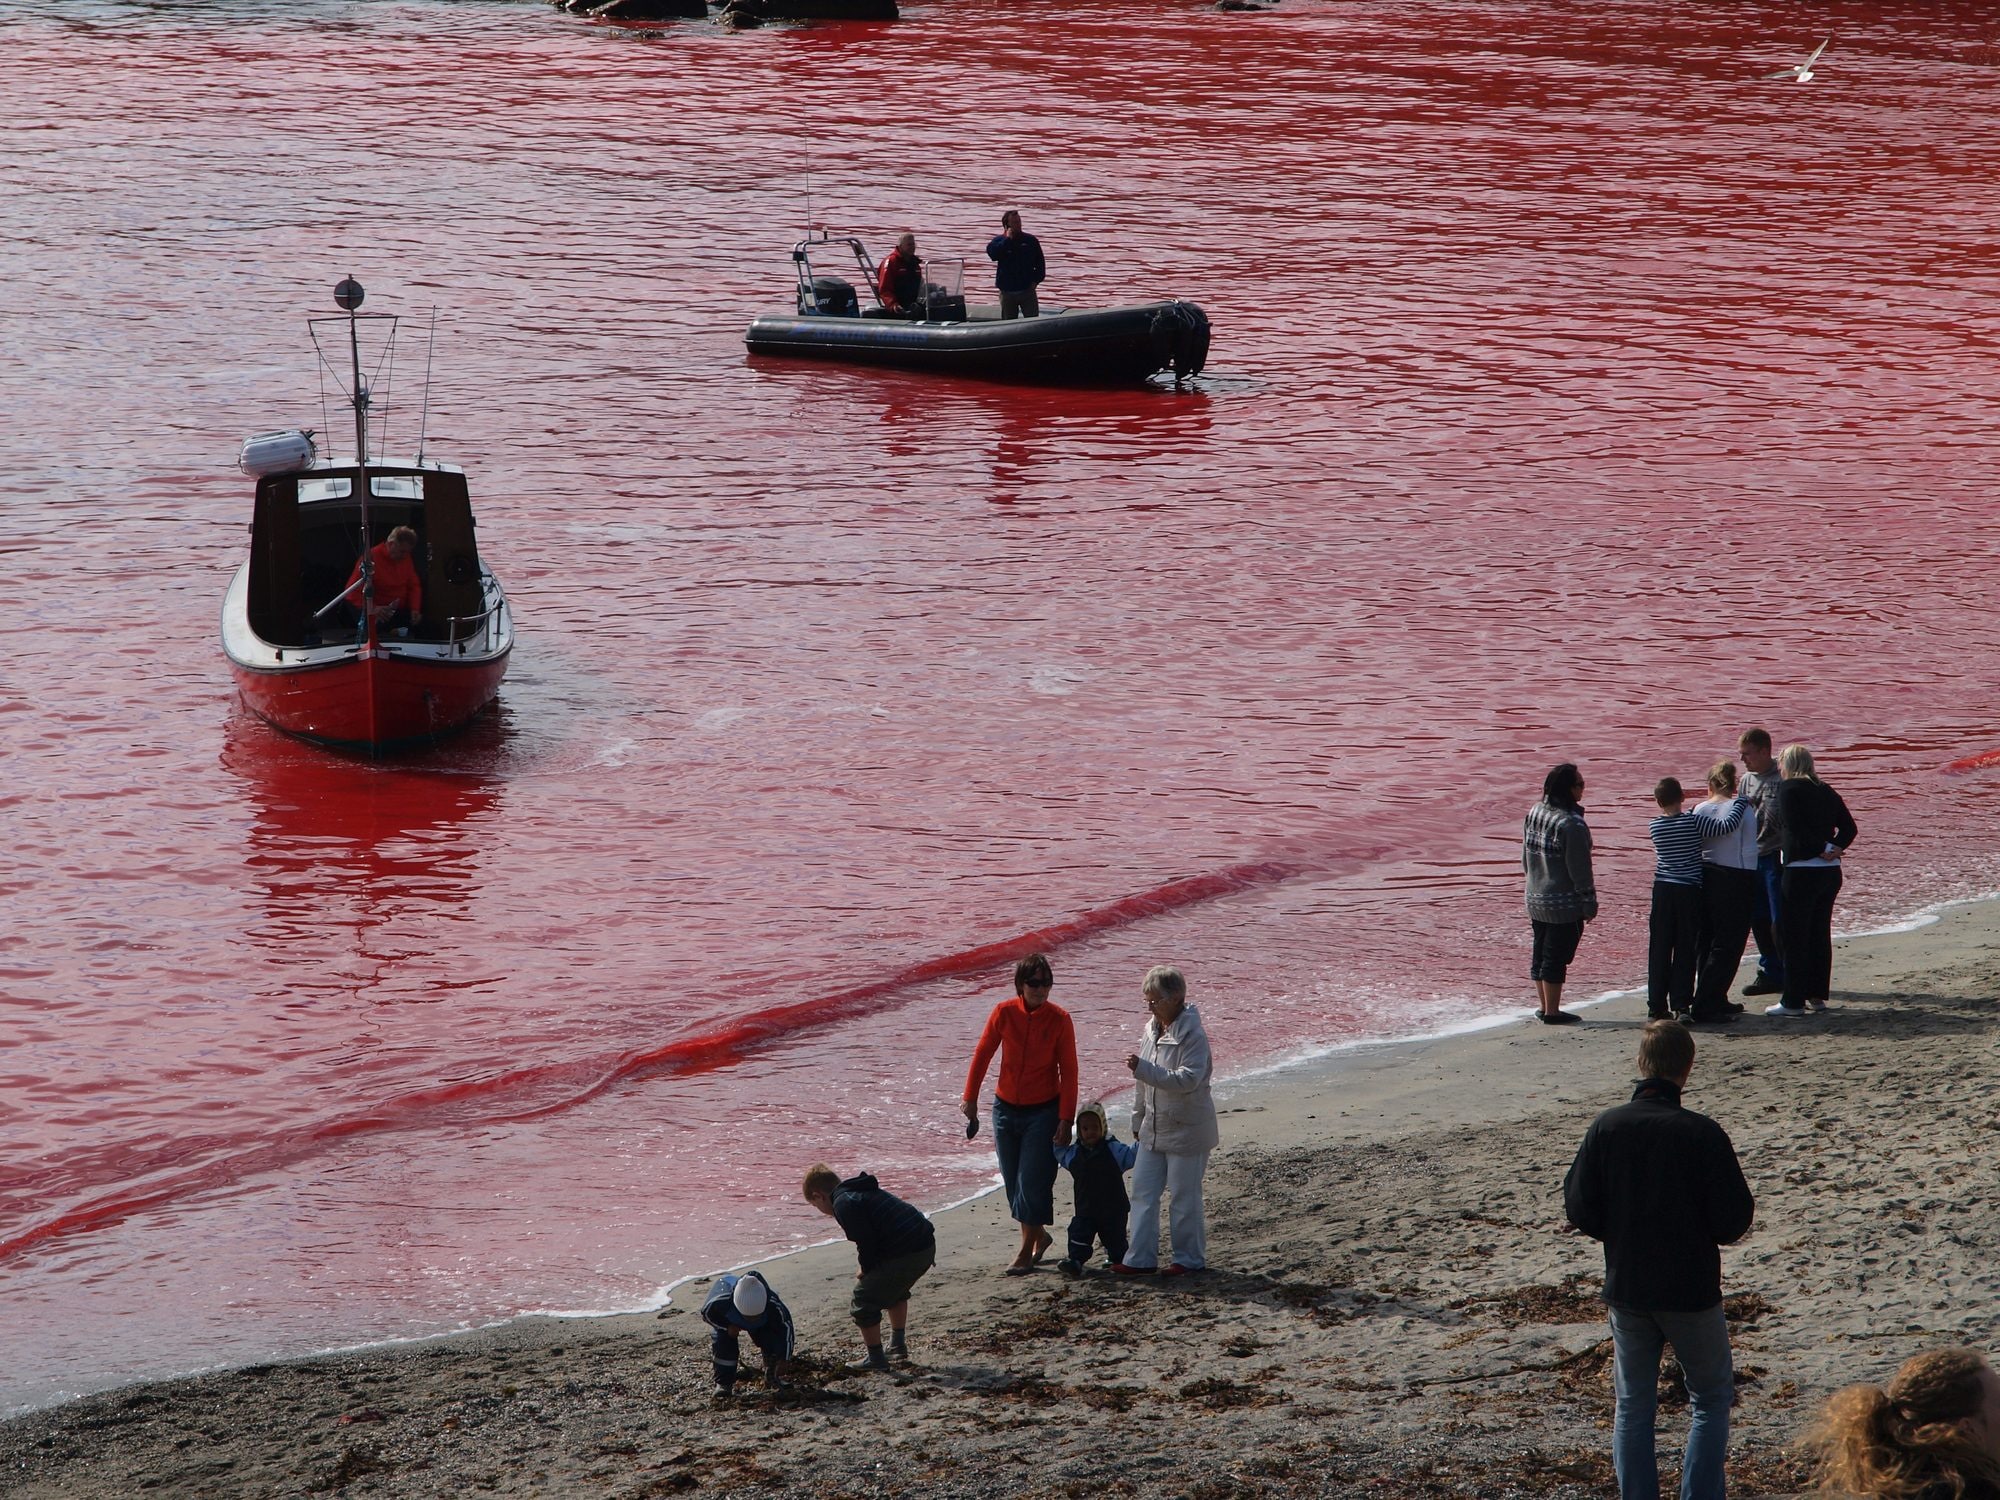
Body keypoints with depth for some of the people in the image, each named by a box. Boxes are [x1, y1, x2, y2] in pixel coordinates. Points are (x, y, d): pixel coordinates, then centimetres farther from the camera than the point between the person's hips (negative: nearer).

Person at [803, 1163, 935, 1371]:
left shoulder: (843, 1204, -8)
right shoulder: (860, 1192, 23)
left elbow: (866, 1243, -14)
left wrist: (866, 1270, 3)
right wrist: (870, 1268, 21)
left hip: (904, 1255, -10)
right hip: (927, 1245, 10)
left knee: (863, 1301, 4)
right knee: (895, 1291, 35)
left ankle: (874, 1358, 11)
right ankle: (898, 1348, 42)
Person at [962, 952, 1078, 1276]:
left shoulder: (1059, 1020, -10)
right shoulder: (1004, 1013, -6)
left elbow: (1068, 1072, -8)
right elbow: (982, 1055, 4)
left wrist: (1066, 1120, -11)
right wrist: (970, 1098, 6)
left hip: (1043, 1112, -3)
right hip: (1006, 1109, 3)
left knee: (1033, 1182, -5)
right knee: (1013, 1183, 10)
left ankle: (1026, 1251, 6)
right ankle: (1037, 1236, 29)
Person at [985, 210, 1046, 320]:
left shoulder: (1030, 240, 1)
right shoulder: (999, 241, -2)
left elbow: (1040, 262, 8)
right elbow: (992, 253, -24)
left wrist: (1036, 280, -2)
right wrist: (1007, 239, -21)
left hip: (1027, 290, 0)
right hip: (1007, 291, 0)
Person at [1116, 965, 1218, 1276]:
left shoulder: (1193, 1035, -18)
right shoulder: (1153, 1030, 7)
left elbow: (1188, 1080, -29)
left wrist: (1145, 1069, -34)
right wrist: (1138, 1121, 21)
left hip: (1186, 1131, -8)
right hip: (1154, 1130, 8)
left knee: (1185, 1197, 3)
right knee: (1142, 1193, 6)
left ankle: (1190, 1259, 16)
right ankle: (1140, 1258, 11)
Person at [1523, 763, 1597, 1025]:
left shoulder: (1534, 814, 2)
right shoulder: (1571, 824, -22)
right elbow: (1579, 869, -19)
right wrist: (1589, 903, -10)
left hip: (1535, 900, 8)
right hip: (1564, 904, -8)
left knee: (1540, 954, 16)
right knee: (1556, 957, 0)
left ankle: (1543, 1006, 26)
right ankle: (1552, 1012, 6)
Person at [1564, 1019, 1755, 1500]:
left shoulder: (1606, 1127, -8)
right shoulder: (1703, 1134, -16)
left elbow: (1579, 1209, -4)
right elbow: (1734, 1220, -12)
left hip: (1626, 1289, 3)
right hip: (1692, 1290, -3)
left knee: (1632, 1405, 14)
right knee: (1711, 1398, 13)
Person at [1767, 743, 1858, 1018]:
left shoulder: (1788, 789, -8)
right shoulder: (1826, 791, 13)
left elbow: (1794, 828, -18)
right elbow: (1849, 827, 9)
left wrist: (1822, 849, -8)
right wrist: (1834, 848, -3)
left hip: (1801, 870, -7)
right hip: (1830, 872, 7)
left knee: (1794, 936, -2)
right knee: (1820, 934, 16)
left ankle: (1793, 1001, -2)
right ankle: (1817, 995, 21)